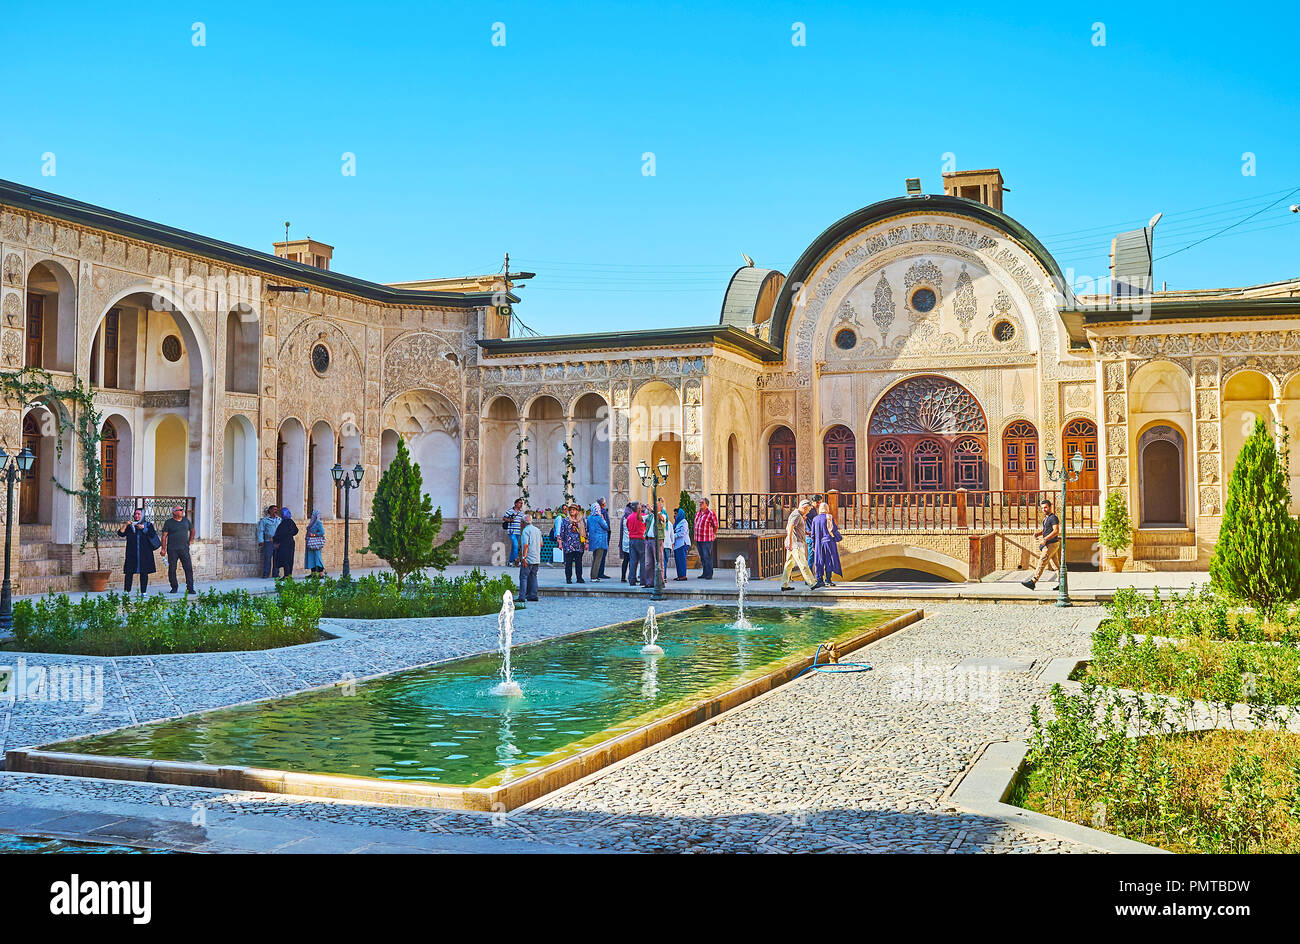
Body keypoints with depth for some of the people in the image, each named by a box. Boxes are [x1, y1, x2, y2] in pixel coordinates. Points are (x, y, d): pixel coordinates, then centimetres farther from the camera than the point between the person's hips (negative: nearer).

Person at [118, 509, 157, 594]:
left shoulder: (148, 525, 10)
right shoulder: (130, 526, 13)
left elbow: (152, 535, -5)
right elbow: (121, 533, 2)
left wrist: (143, 528, -9)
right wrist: (126, 525, -9)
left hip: (144, 553, -1)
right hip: (132, 554, 1)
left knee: (144, 573, 0)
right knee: (129, 572, -5)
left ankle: (143, 592, 5)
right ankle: (126, 591, -1)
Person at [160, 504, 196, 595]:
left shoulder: (186, 521, 11)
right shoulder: (168, 522, 1)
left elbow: (192, 530, 27)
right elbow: (164, 536, -1)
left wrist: (189, 541, 19)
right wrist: (163, 549, -7)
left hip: (184, 549, 2)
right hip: (172, 550, -2)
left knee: (188, 568, -6)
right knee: (172, 569, 2)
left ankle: (190, 588, -4)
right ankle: (174, 587, 15)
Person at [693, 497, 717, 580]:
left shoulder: (711, 513, -10)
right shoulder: (697, 512, 11)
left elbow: (716, 526, -5)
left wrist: (712, 535, 7)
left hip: (707, 539, -7)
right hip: (698, 539, 7)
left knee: (707, 557, -6)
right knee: (702, 557, 12)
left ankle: (709, 574, -1)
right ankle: (704, 573, 19)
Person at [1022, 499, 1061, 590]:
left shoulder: (1053, 518, -13)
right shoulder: (1046, 518, 17)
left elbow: (1056, 531, -22)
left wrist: (1045, 539, -26)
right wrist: (1038, 533, 9)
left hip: (1052, 544, -10)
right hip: (1048, 544, 10)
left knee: (1042, 562, -11)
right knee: (1056, 564, 10)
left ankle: (1033, 581, -13)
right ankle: (1060, 583, 13)